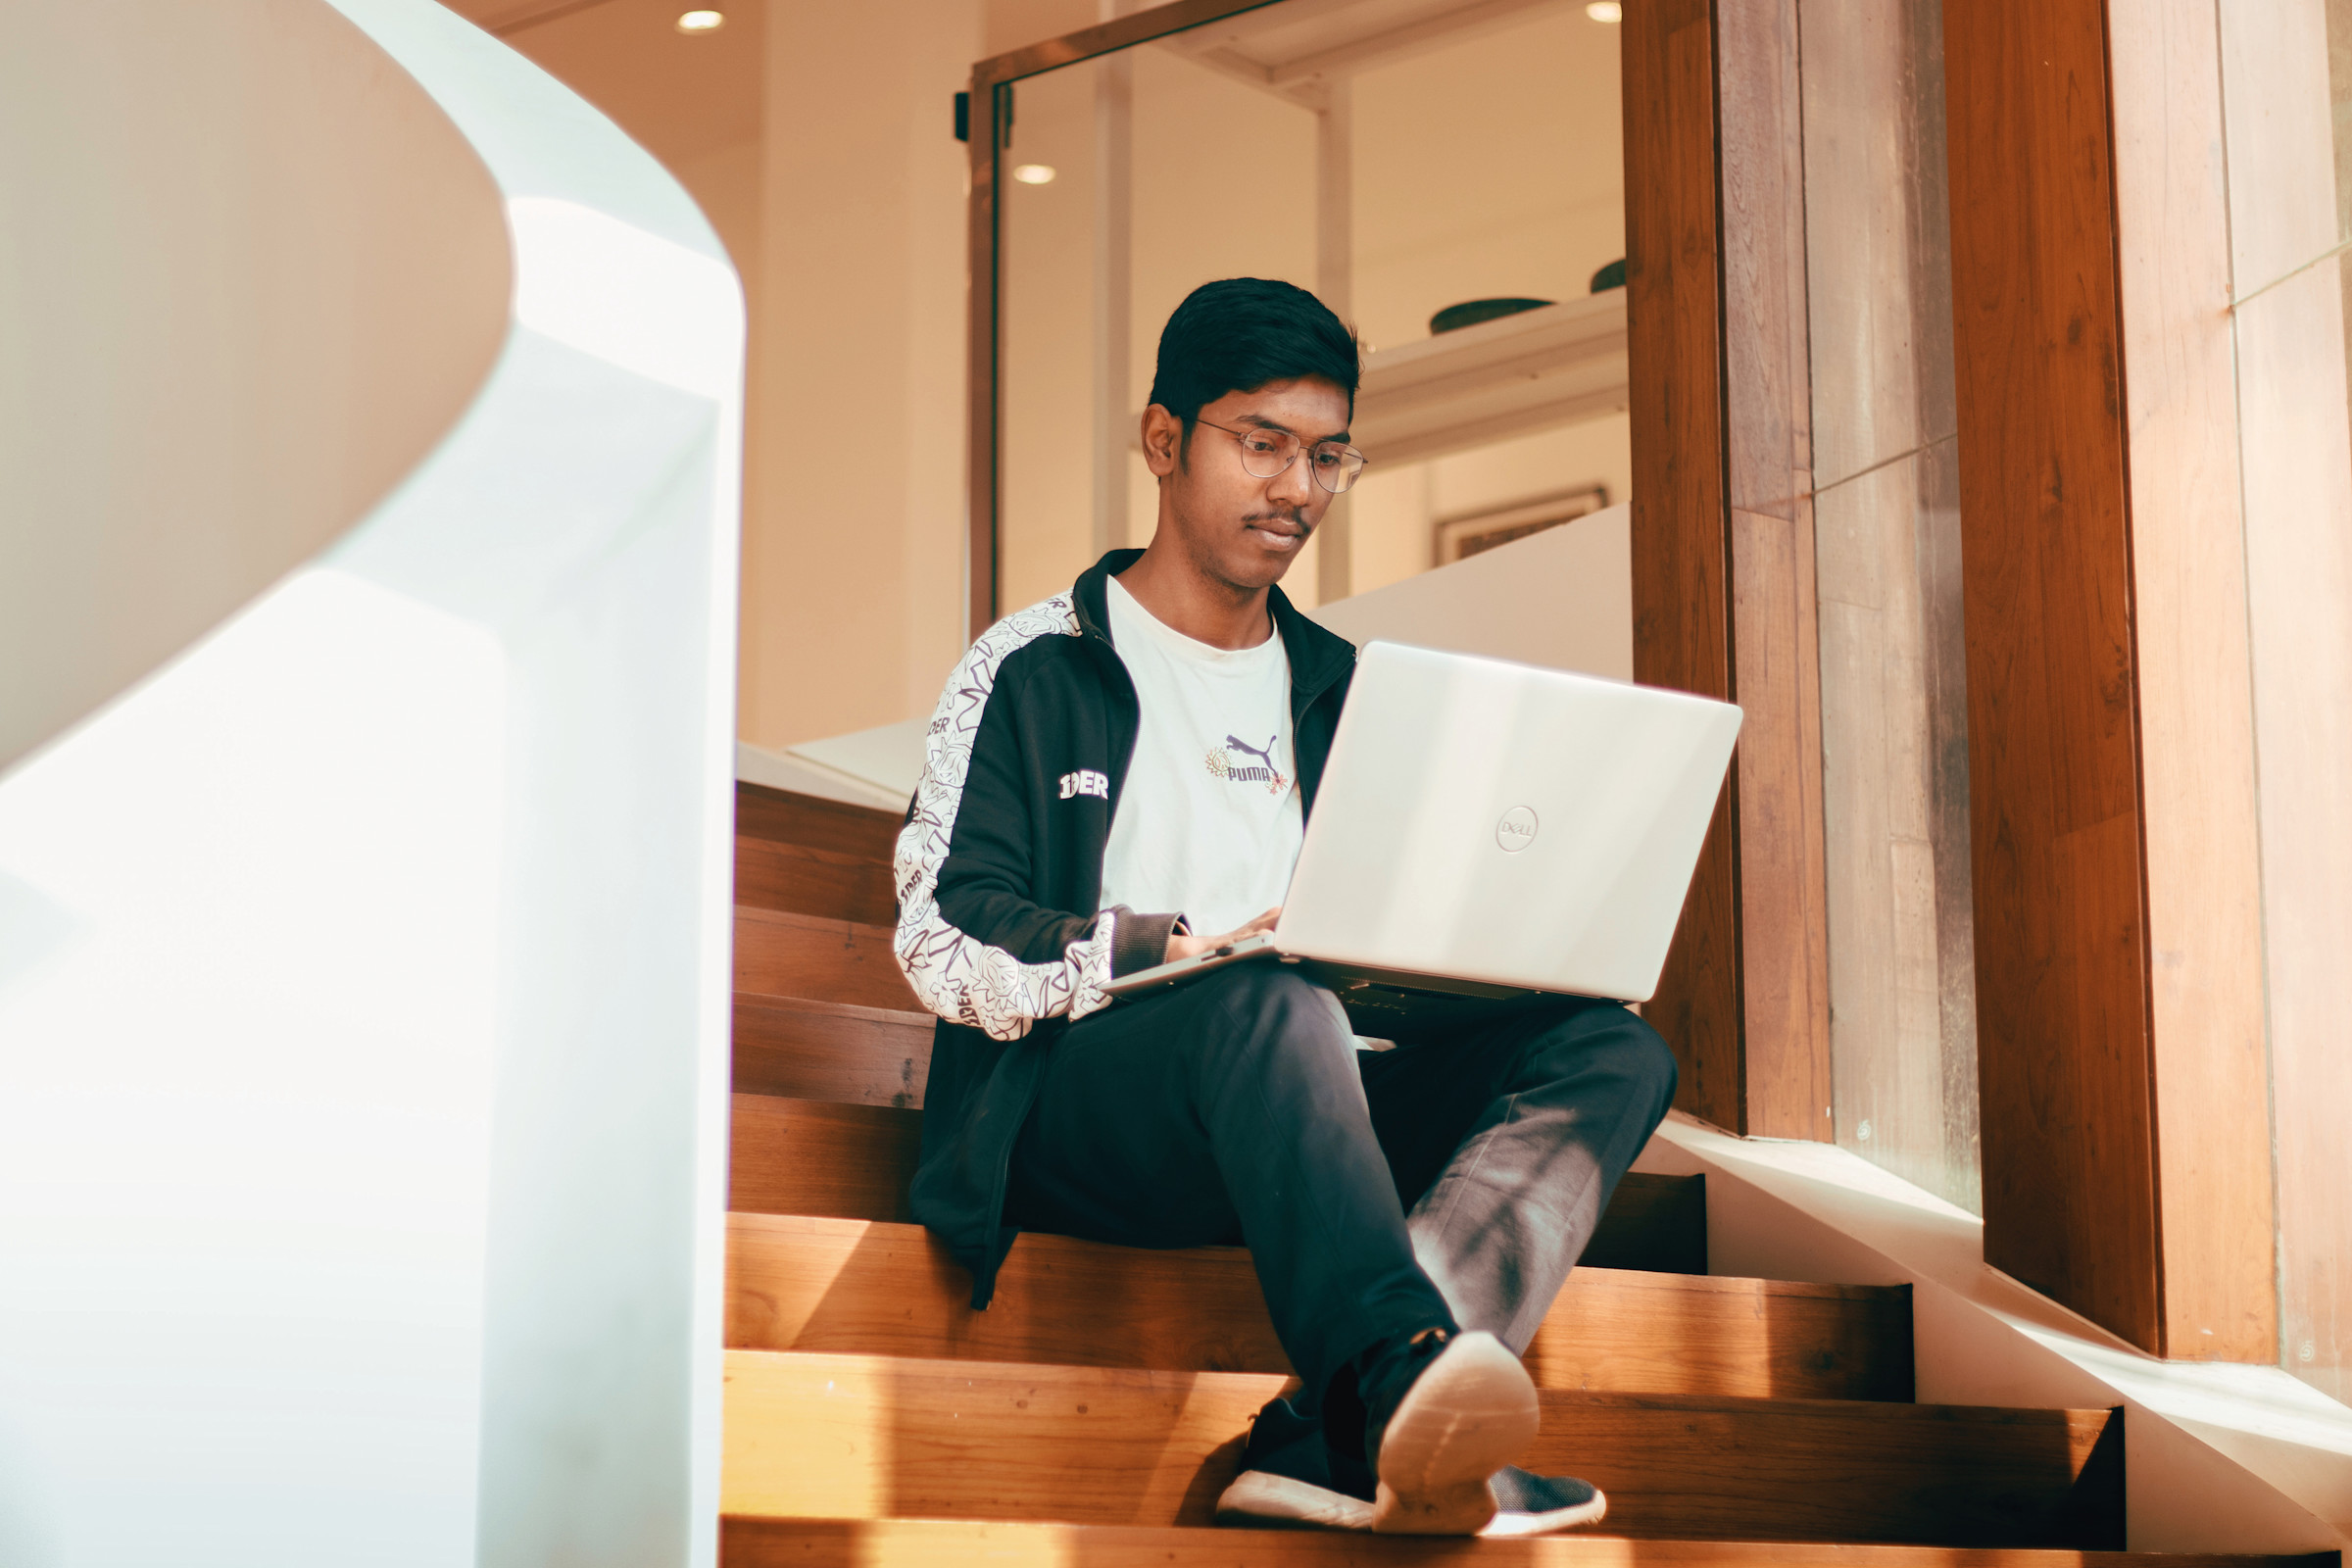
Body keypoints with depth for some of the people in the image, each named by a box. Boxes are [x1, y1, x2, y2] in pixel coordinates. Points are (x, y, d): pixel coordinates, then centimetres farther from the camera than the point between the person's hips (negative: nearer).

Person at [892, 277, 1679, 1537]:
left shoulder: (1338, 691, 23)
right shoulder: (1033, 673, 7)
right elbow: (943, 939, -5)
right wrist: (1183, 949, -19)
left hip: (1289, 1121, 5)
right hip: (1076, 1113, -5)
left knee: (1612, 1049, -18)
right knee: (1272, 1007, -37)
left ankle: (1339, 1434, -40)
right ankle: (1403, 1386, -62)